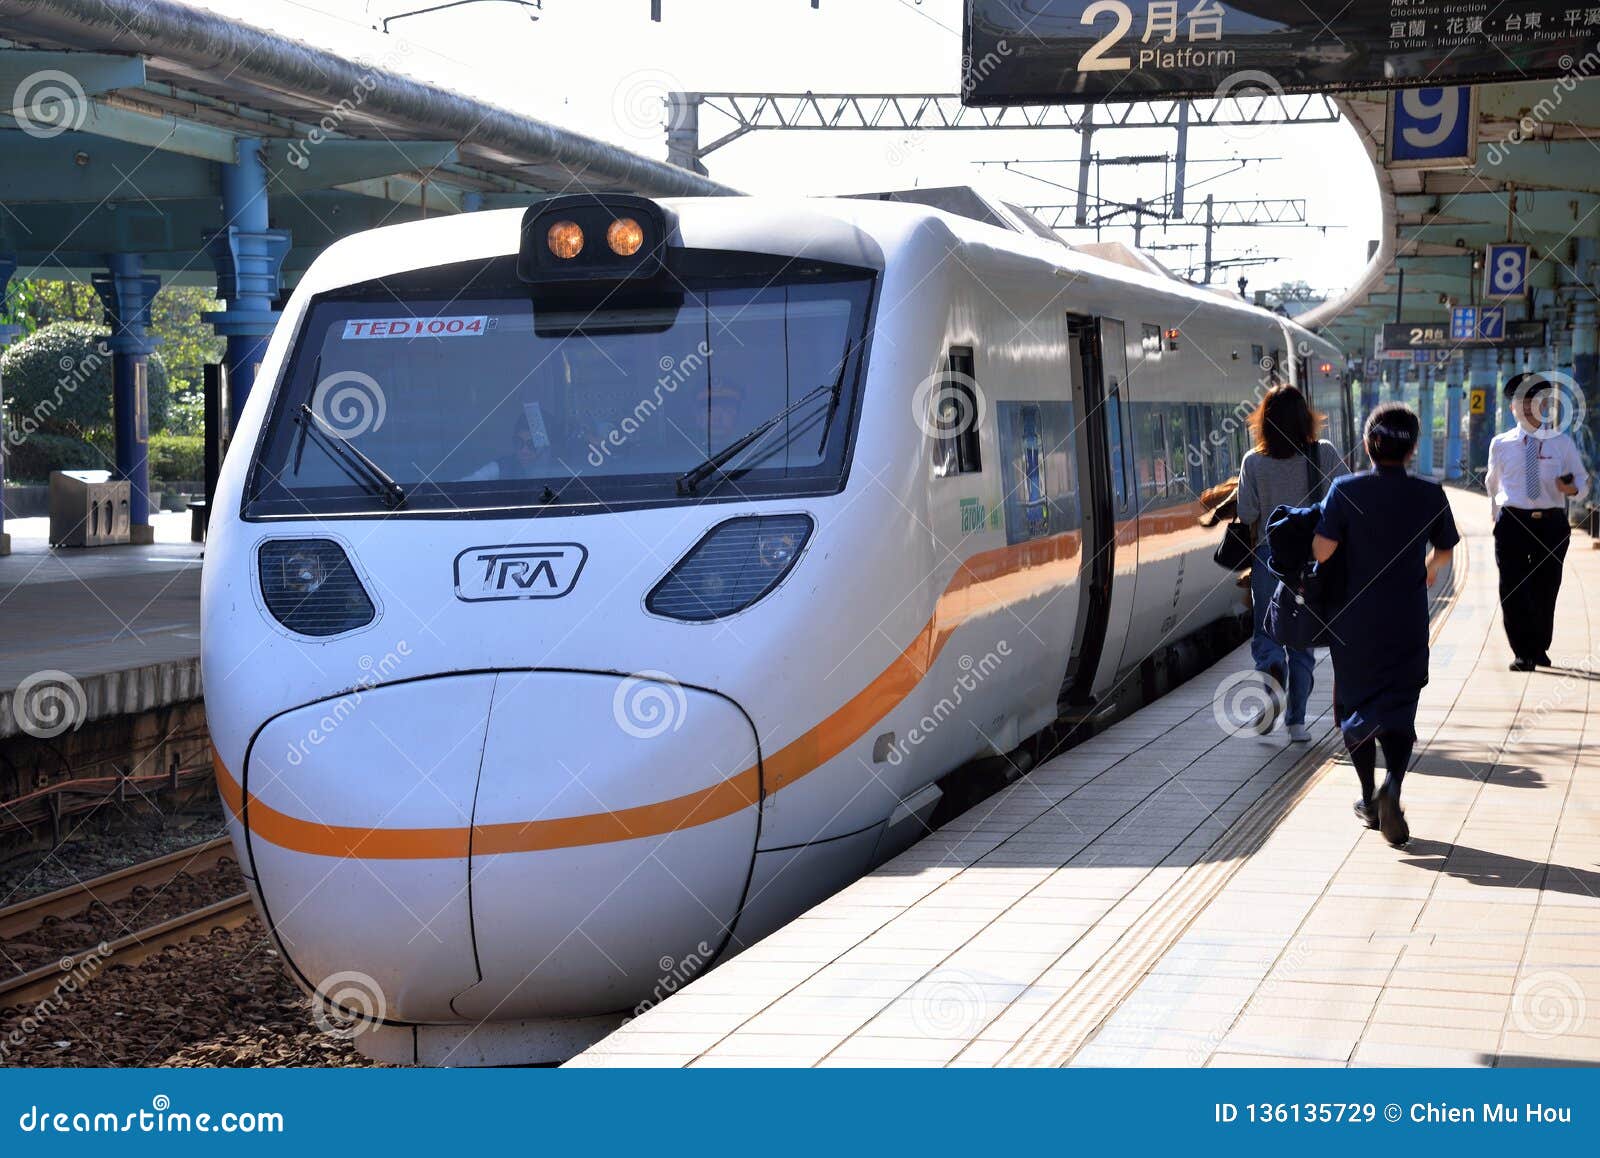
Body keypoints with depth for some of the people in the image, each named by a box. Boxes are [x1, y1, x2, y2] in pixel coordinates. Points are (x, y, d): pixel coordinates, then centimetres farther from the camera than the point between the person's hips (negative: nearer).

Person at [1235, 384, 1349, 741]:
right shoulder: (1324, 454, -6)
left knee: (1266, 632, 9)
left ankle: (1272, 675, -24)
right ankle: (1296, 721, 9)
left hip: (1269, 555, -1)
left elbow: (1246, 515, -5)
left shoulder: (1254, 462, -7)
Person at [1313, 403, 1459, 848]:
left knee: (1355, 704, 16)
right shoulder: (1430, 496, -6)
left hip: (1354, 620, 0)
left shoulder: (1346, 490, -12)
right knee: (1398, 711, 5)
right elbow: (1445, 550, 9)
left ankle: (1369, 800, 21)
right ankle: (1393, 785, -21)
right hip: (1407, 624, 0)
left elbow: (1321, 550, -19)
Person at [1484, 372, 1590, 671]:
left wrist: (1572, 488, -13)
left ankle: (1540, 648, 24)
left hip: (1551, 523, 1)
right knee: (1513, 590, -9)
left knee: (1546, 589, 8)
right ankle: (1523, 653, -3)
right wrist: (1495, 509, 21)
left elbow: (1582, 479, 9)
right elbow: (1492, 482, 23)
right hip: (1512, 521, 0)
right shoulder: (1501, 445, 8)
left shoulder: (1562, 443, 6)